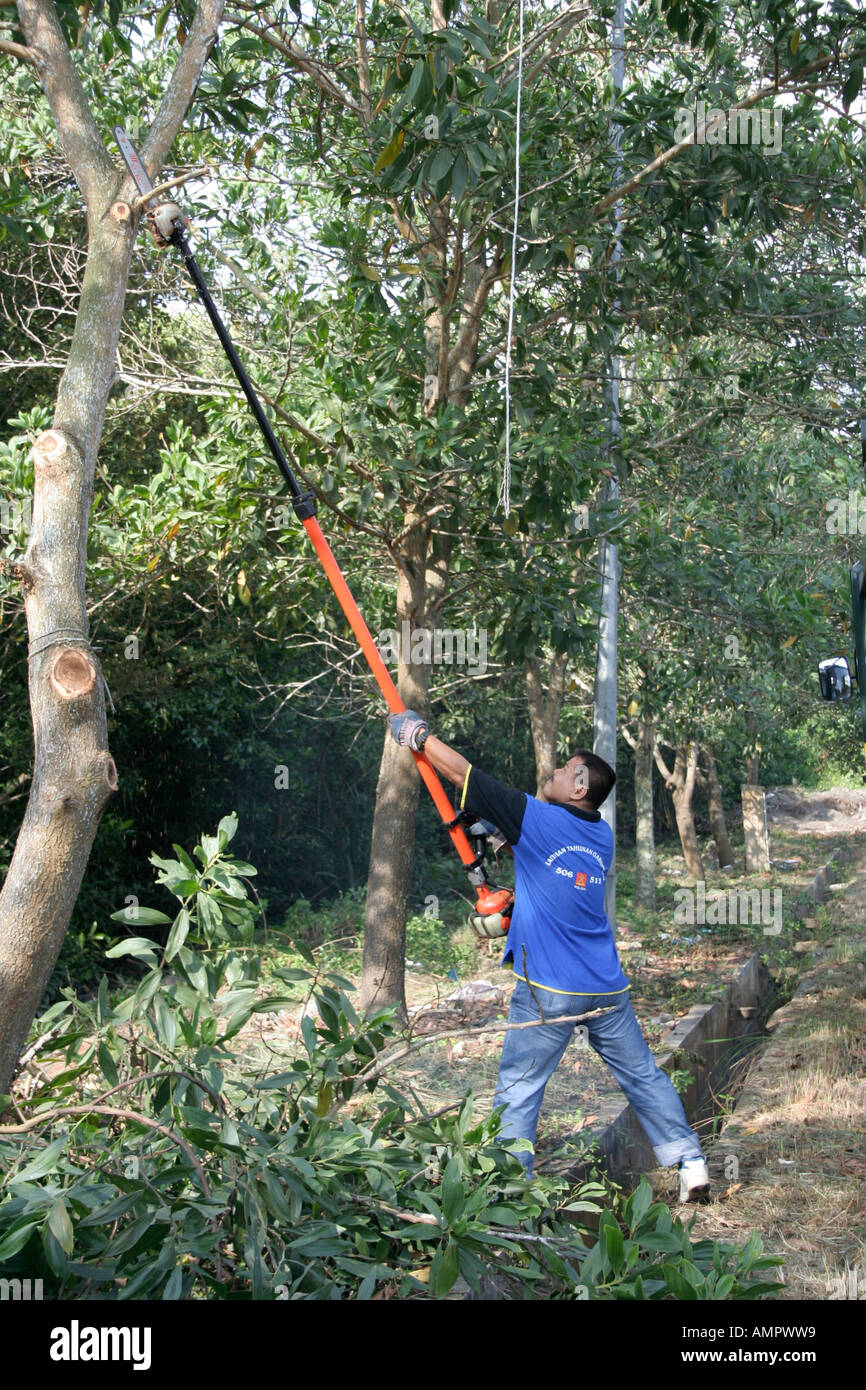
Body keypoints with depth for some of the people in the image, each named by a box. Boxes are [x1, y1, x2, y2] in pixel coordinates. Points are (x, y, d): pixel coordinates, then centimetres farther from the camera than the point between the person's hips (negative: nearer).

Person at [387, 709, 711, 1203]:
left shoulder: (537, 818, -8)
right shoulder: (603, 836, 10)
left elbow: (466, 774, -3)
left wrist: (418, 735, 7)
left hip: (549, 991, -6)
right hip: (607, 986, 6)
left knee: (518, 1092, 3)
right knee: (644, 1076, 17)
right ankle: (692, 1165, 22)